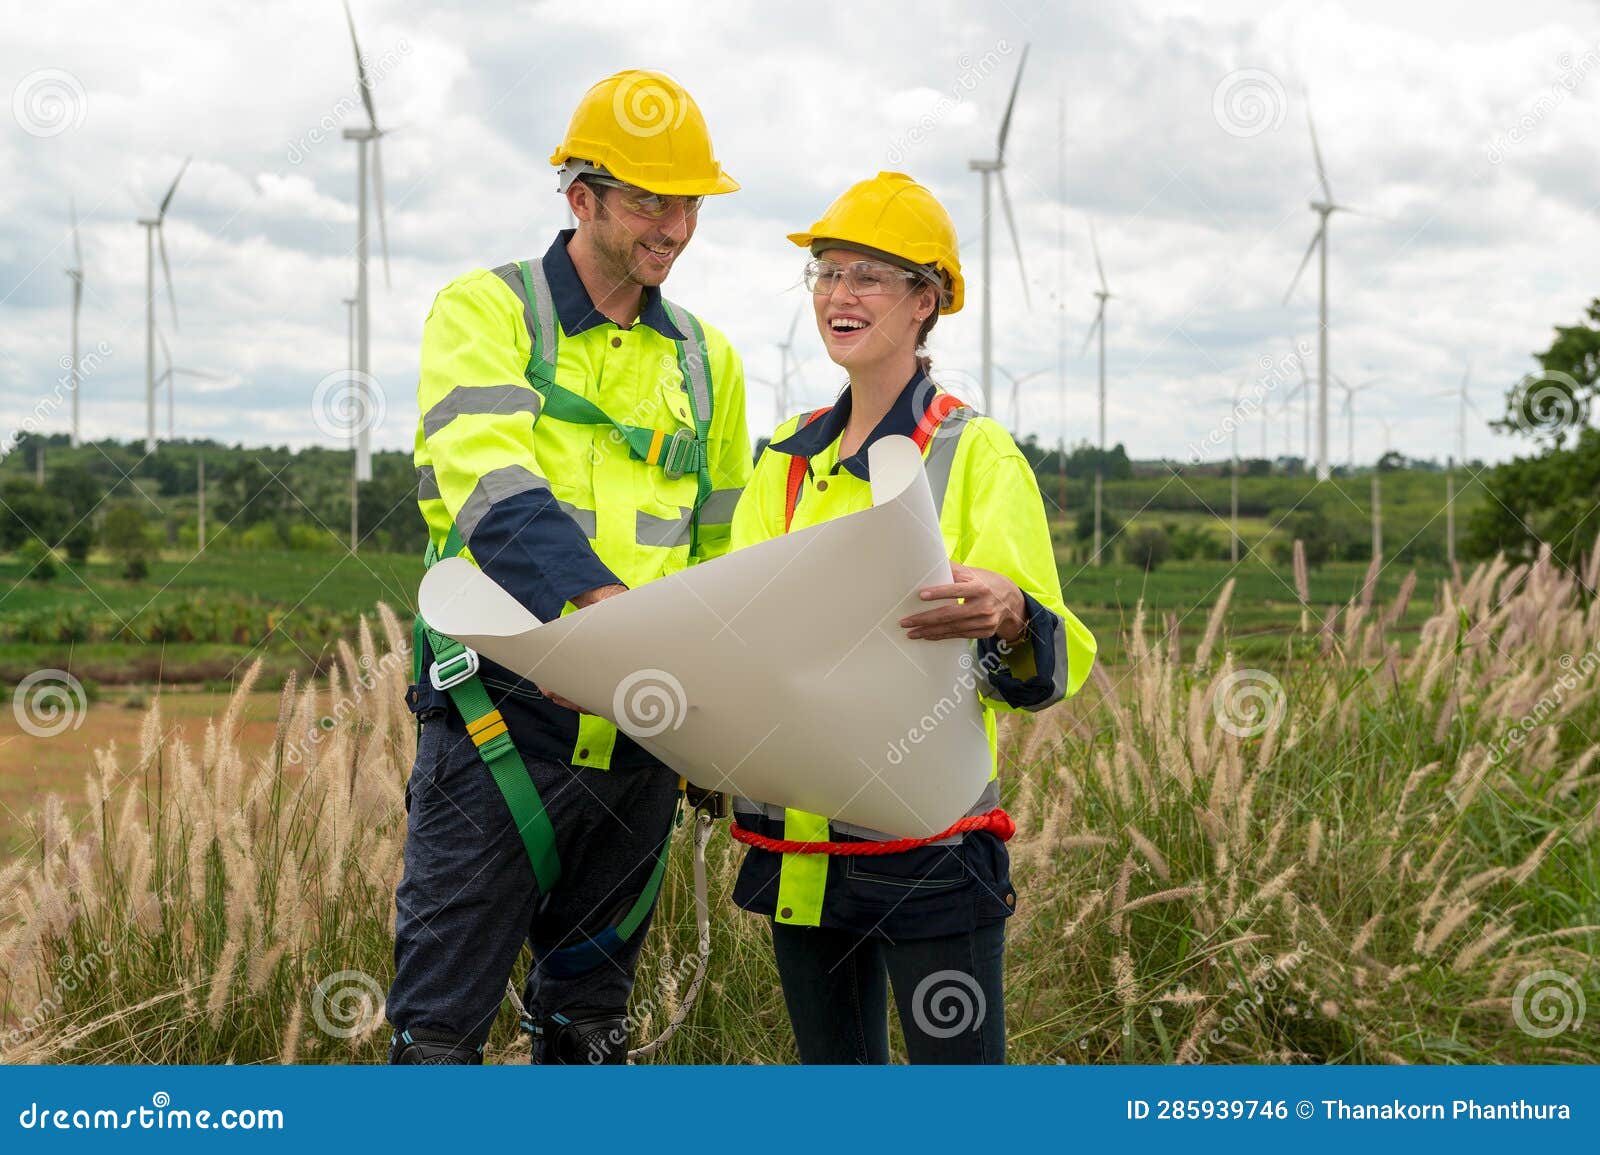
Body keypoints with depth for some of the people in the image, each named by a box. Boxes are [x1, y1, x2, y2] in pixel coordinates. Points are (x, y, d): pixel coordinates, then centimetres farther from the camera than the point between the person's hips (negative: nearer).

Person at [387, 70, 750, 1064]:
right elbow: (493, 481, -18)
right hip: (503, 714, -5)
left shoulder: (706, 360, 16)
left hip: (641, 736, 5)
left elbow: (723, 553, 20)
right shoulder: (487, 311, 0)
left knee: (591, 1020, 14)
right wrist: (595, 597, -35)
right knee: (442, 1022, -4)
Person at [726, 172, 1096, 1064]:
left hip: (929, 838, -6)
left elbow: (1052, 665, -12)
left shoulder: (977, 453, -5)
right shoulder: (789, 458, 13)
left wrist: (1009, 616, -35)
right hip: (799, 845, 6)